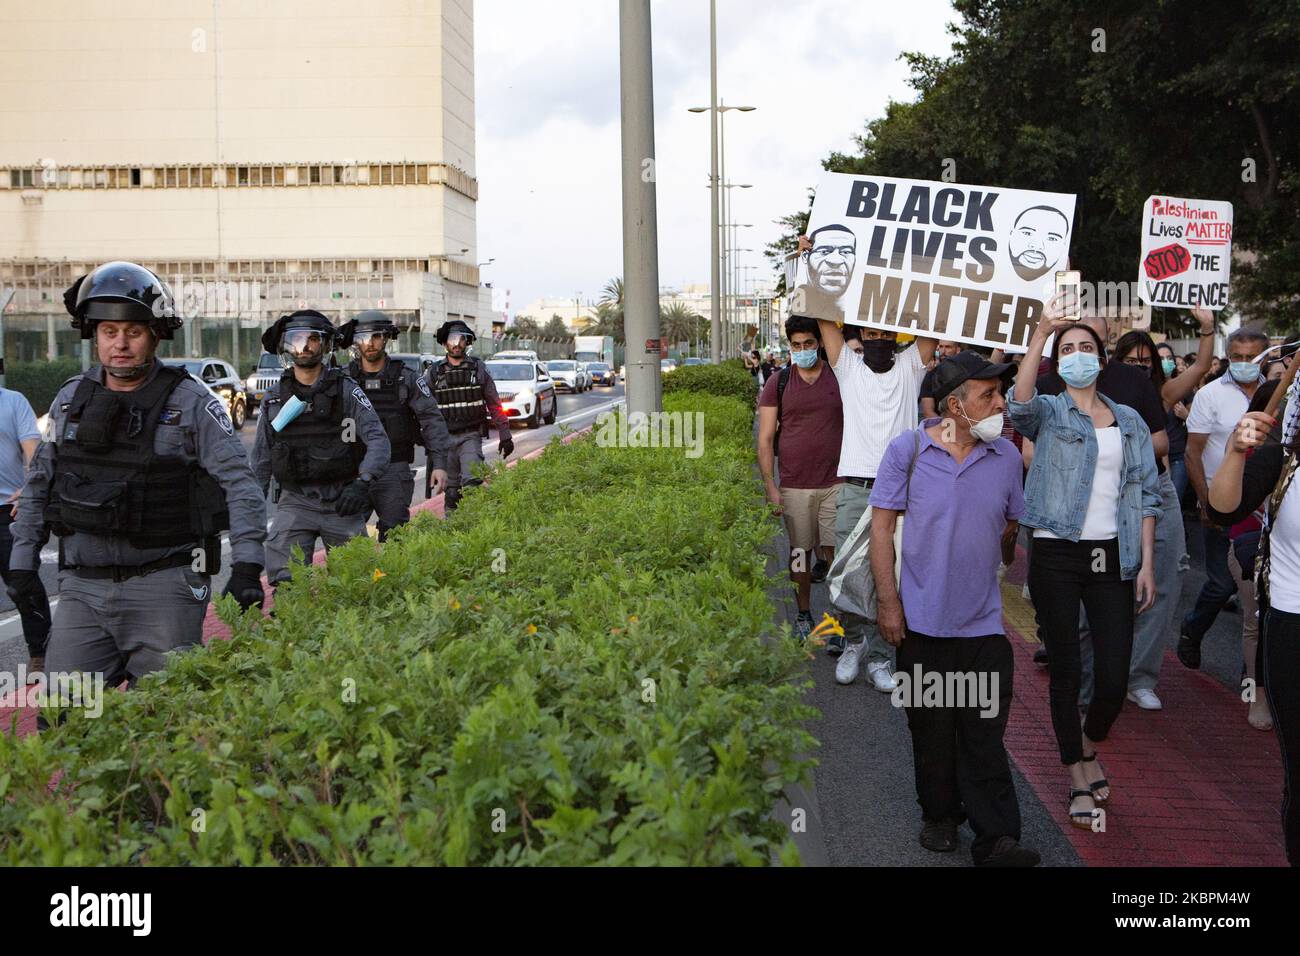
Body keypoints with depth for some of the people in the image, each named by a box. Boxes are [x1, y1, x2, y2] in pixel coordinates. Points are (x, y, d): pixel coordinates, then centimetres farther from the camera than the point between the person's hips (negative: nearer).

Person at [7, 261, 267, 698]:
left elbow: (238, 483, -8)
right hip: (82, 585, 4)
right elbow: (39, 483, 19)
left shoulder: (191, 403, -4)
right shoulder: (71, 399, 10)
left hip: (164, 585, -4)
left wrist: (246, 565, -18)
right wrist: (23, 557, 13)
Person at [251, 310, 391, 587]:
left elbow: (378, 441, -12)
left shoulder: (346, 391, -2)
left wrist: (362, 483, -29)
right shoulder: (274, 400, 9)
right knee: (283, 576, -16)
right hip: (296, 500, 2)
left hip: (343, 501, -2)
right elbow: (261, 461, 16)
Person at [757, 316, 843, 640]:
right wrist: (769, 485, -4)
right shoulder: (778, 384, 4)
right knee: (800, 552, 7)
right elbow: (765, 439, 3)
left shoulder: (839, 379, 4)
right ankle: (803, 615, 21)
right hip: (794, 485, 0)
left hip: (835, 482, 0)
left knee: (836, 551, -1)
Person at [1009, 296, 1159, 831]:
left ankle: (1091, 748, 30)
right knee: (1066, 670, 3)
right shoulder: (1049, 412, 3)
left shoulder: (1129, 422, 13)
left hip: (1112, 557, 3)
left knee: (1114, 677, -1)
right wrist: (1041, 332, -31)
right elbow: (1020, 405, -22)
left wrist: (1147, 563, 1)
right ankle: (1079, 782, 17)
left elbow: (1145, 494, 10)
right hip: (1056, 555, -2)